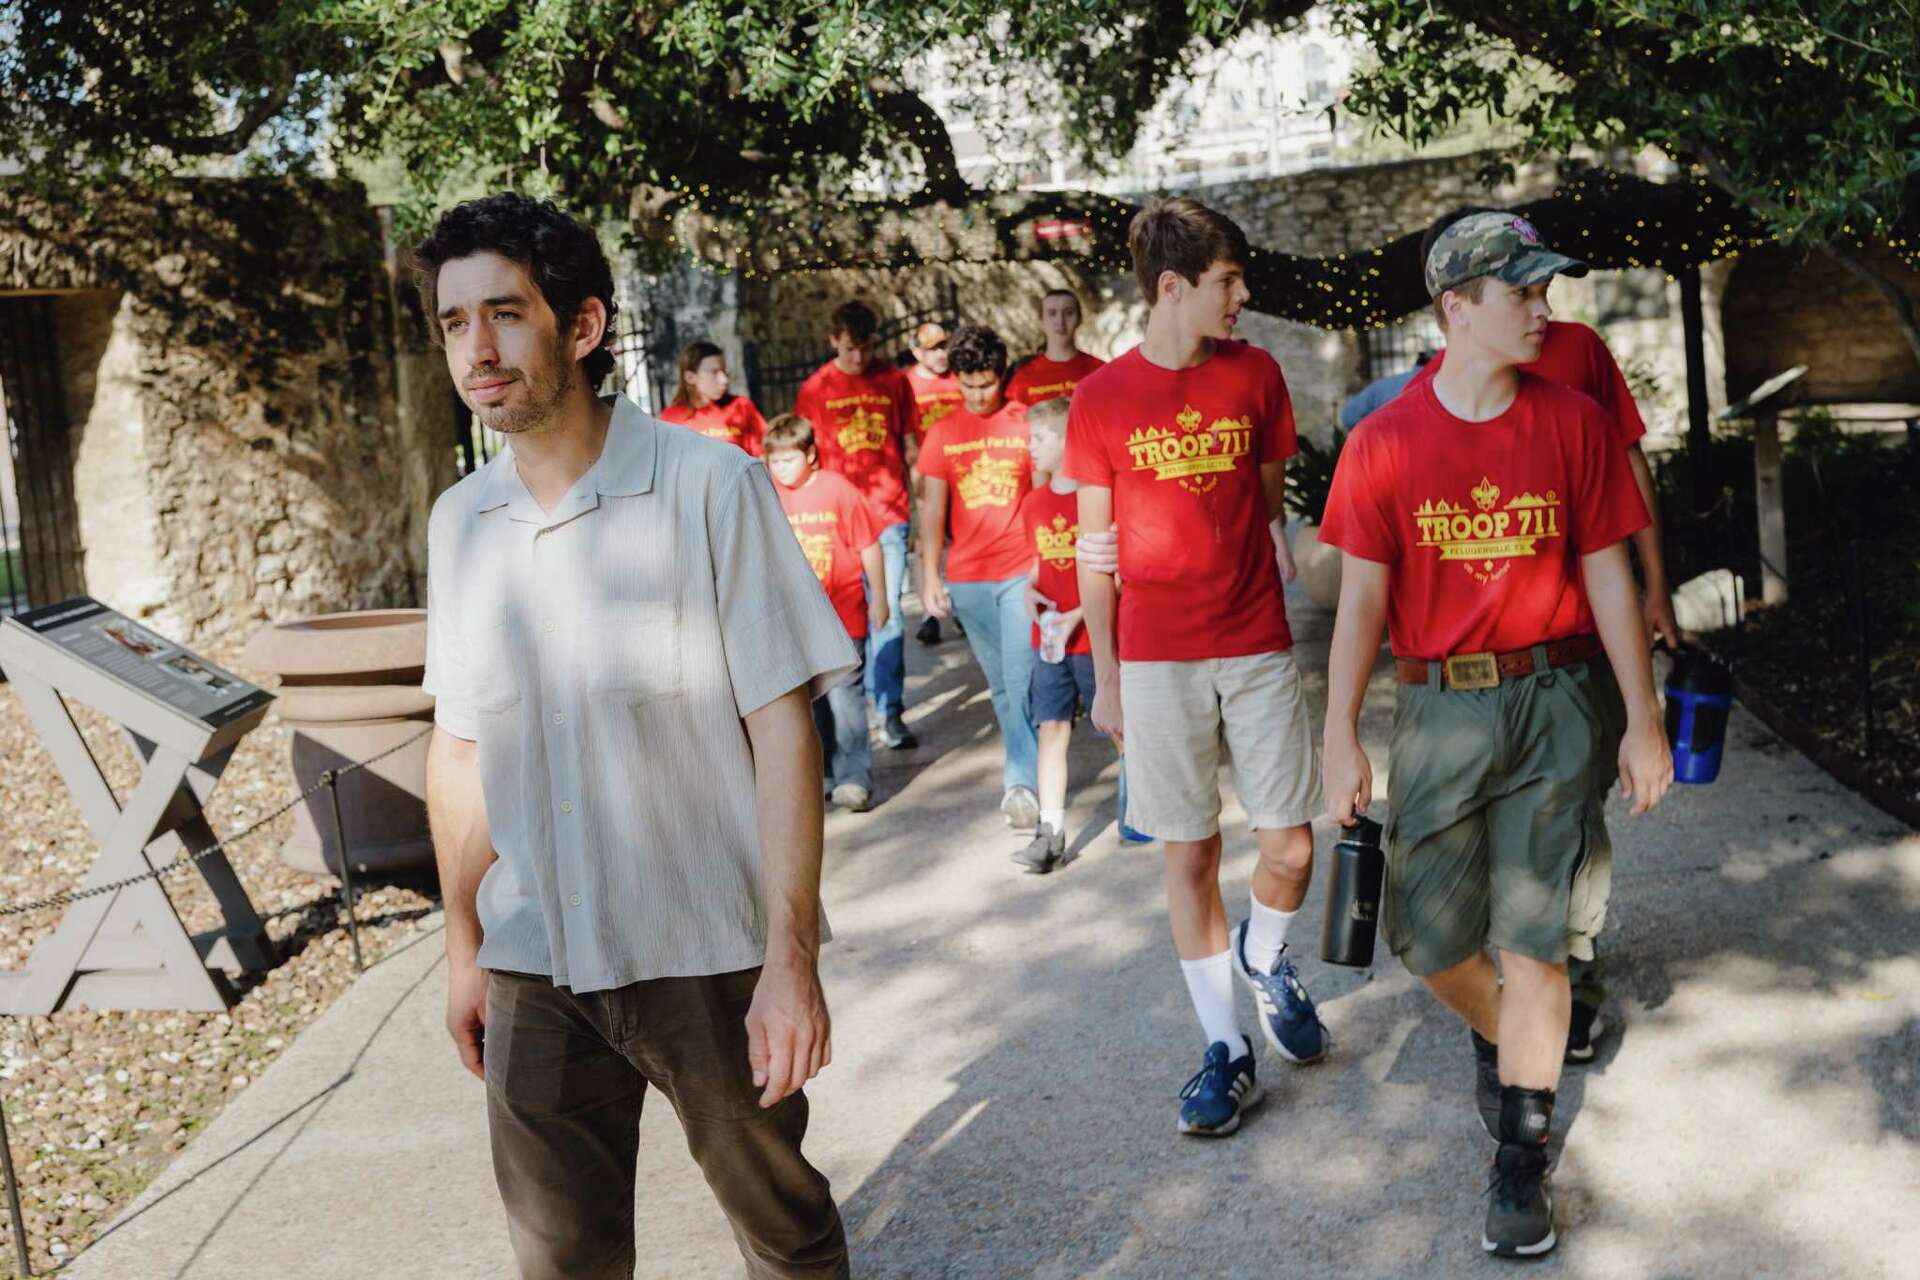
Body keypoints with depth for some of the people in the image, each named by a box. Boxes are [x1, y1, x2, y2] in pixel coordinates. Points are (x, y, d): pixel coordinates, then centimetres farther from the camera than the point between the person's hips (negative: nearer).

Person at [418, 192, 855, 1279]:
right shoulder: (459, 523, 3)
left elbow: (783, 729, -13)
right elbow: (461, 749, 12)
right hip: (533, 968, 4)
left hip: (710, 956, -3)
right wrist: (465, 945, 14)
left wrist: (791, 960, -16)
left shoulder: (710, 487, -11)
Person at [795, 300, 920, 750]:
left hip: (889, 513, 0)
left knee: (888, 614, -3)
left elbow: (909, 445, 12)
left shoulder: (893, 381, 6)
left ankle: (891, 713, 1)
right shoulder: (815, 388, 4)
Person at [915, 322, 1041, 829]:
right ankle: (1022, 764, 25)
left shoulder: (1027, 423, 1)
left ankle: (1021, 780, -9)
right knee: (999, 683, 12)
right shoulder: (942, 434, 7)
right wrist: (930, 574, 0)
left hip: (1022, 572, -3)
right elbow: (933, 508, 8)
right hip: (967, 578, 3)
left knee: (1021, 678, -10)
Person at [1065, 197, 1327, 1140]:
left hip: (1257, 647, 2)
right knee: (1190, 852, 4)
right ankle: (1226, 1052, 16)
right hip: (1157, 660, -2)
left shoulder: (1255, 375, 4)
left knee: (1290, 847, 2)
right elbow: (1094, 546, 2)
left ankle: (1263, 957, 35)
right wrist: (1104, 675, 2)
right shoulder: (1101, 400, -2)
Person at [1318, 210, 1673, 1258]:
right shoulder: (1383, 442, -3)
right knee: (1428, 936, 6)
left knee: (1532, 940, 0)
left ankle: (1521, 1162, 14)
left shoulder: (1573, 422, 1)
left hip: (1551, 701, 0)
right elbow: (1361, 598, -1)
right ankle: (1497, 1034, 40)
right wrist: (1341, 739, -5)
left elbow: (1607, 576, 4)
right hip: (1438, 709, 0)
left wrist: (1644, 721, 3)